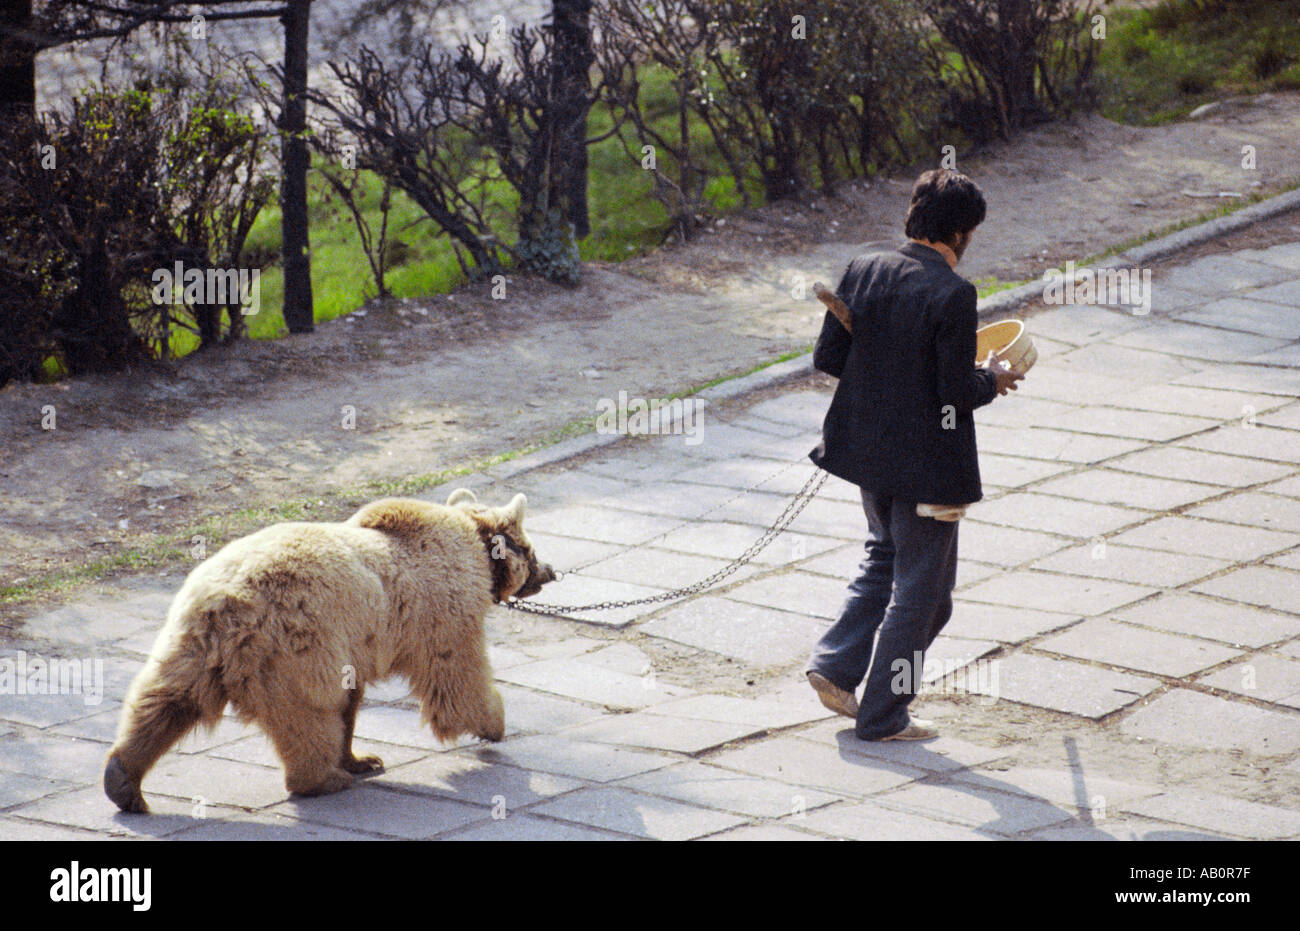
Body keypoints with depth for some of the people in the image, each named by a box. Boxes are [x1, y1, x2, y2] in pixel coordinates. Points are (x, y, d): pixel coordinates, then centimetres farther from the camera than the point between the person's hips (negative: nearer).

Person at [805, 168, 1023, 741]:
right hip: (926, 459, -7)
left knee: (886, 558, 29)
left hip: (866, 446, 7)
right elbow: (958, 393, -20)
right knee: (921, 587, 9)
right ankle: (882, 715, 16)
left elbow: (827, 358, 0)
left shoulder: (865, 266, -3)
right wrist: (993, 381, 1)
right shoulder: (952, 295, -22)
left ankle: (835, 666, 19)